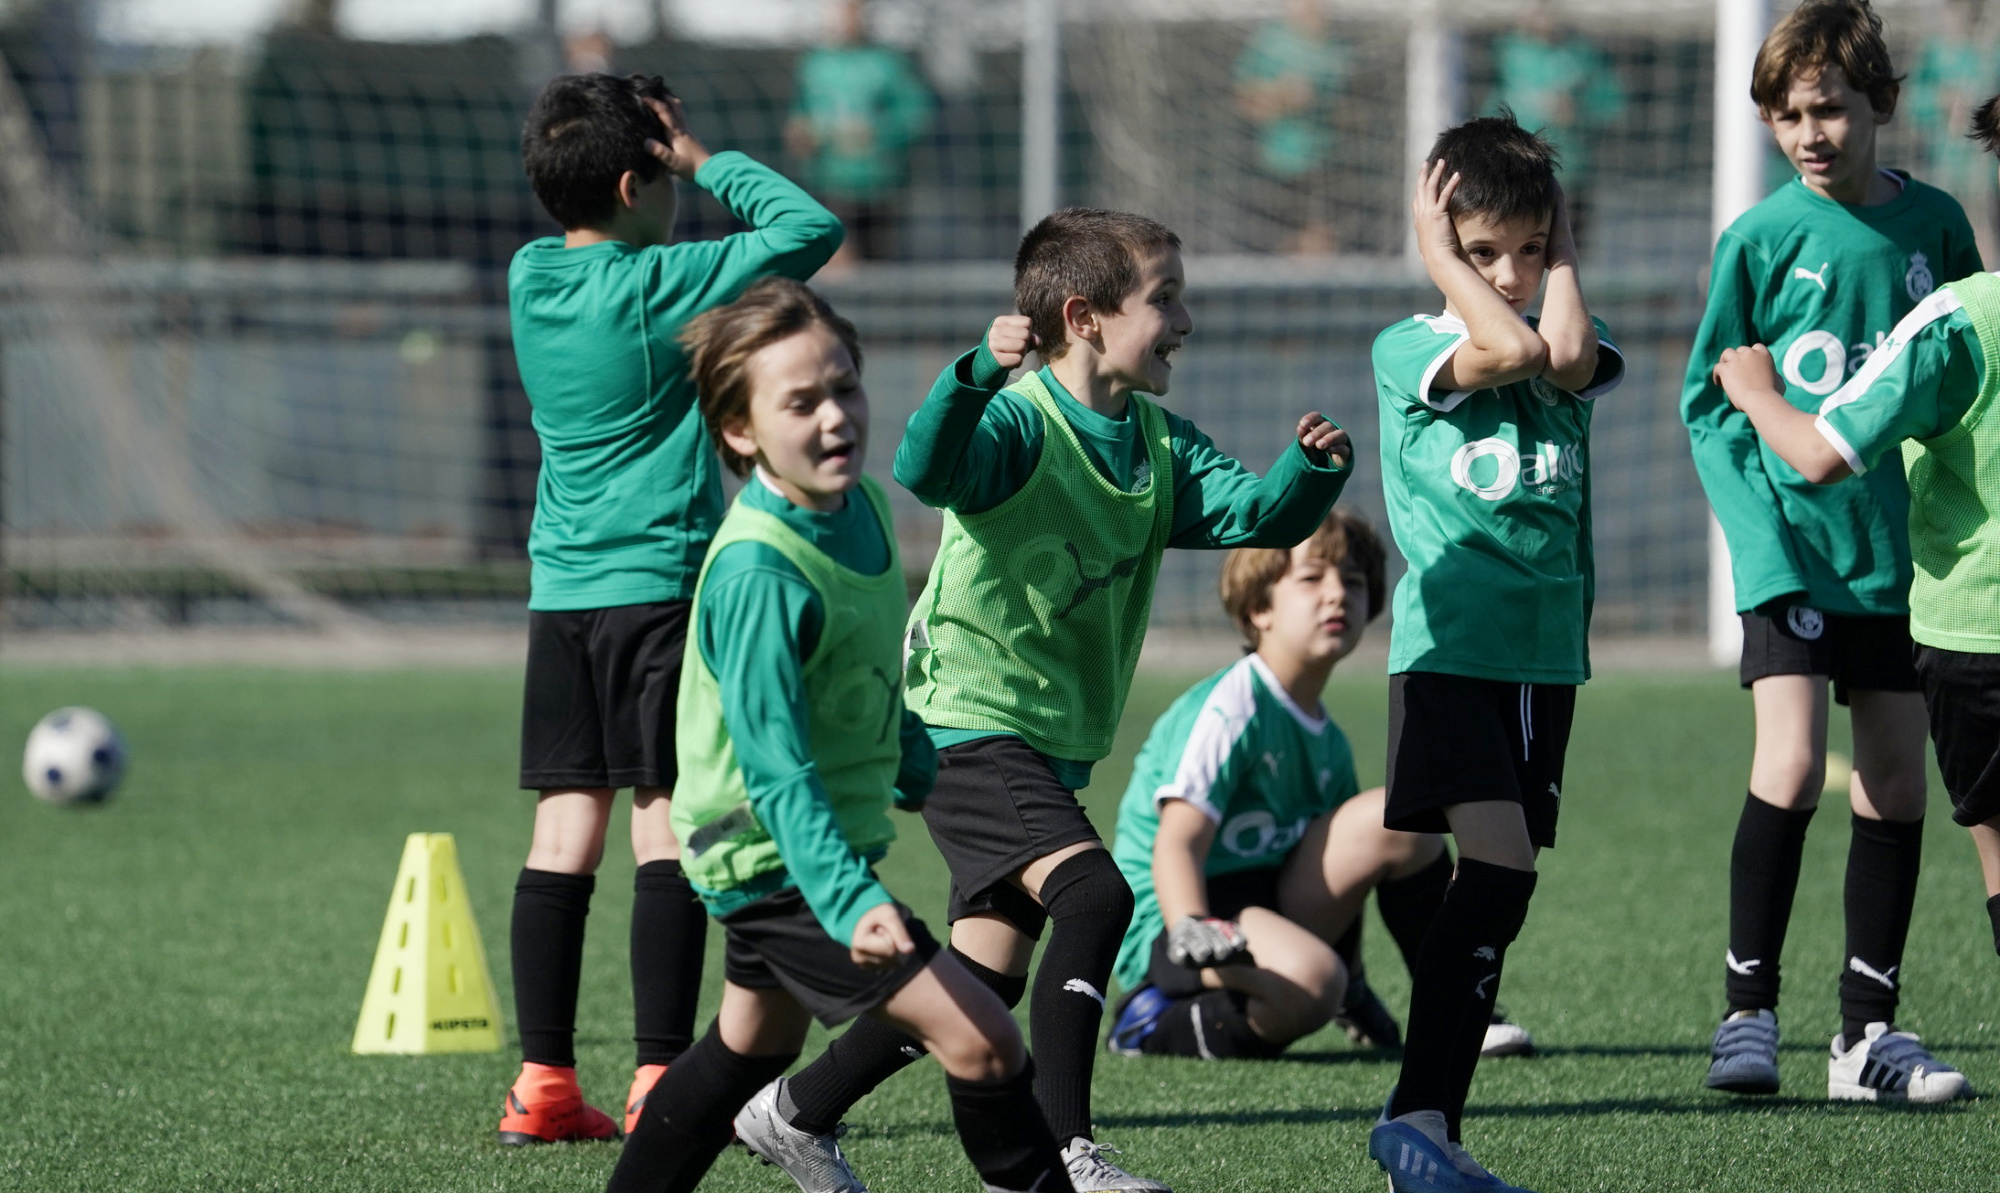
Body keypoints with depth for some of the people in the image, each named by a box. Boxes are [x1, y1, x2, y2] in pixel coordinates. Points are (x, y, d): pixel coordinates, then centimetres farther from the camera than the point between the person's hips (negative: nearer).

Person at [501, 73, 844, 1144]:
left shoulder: (530, 277, 6)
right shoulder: (657, 286, -12)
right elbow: (810, 228, -8)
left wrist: (673, 158, 11)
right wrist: (707, 161, 0)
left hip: (560, 592, 6)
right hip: (660, 583, -6)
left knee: (565, 832, 6)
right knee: (667, 825, -5)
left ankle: (544, 1085, 4)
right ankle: (659, 1085, -8)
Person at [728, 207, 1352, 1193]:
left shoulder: (1157, 443, 8)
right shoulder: (1018, 421, -16)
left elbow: (1253, 514, 3)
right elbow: (926, 467, -35)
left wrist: (1311, 471, -18)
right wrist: (979, 373, -52)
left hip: (1054, 739, 9)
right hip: (970, 725, -9)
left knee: (987, 974, 10)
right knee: (1094, 896, -25)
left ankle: (798, 1111, 24)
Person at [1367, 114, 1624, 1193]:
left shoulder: (1570, 350, 11)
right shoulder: (1405, 349, 0)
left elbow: (1567, 359, -14)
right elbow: (1508, 350, -20)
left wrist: (1560, 253, -1)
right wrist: (1439, 253, -8)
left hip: (1545, 653, 5)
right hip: (1449, 647, -5)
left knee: (1495, 888, 6)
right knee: (1498, 872, -19)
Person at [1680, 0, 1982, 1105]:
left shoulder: (1932, 225, 4)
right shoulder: (1761, 239, -4)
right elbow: (1708, 401, -1)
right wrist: (1759, 534, -12)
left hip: (1901, 547, 3)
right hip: (1795, 544, -3)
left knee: (1896, 778, 4)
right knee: (1790, 764, -14)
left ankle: (1866, 1032, 11)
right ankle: (1748, 1011, -6)